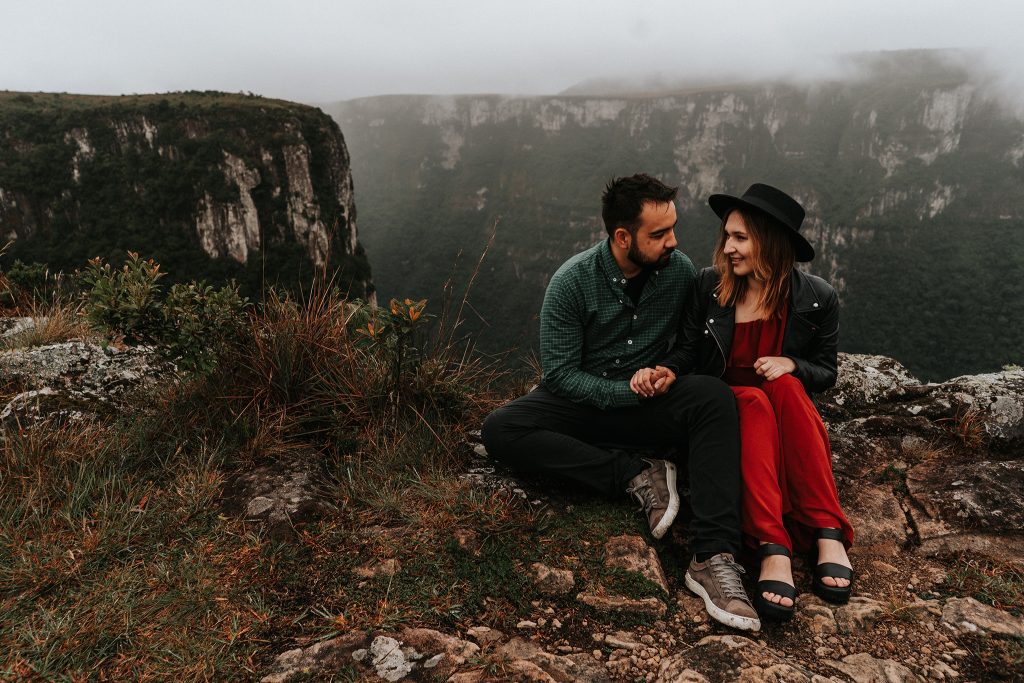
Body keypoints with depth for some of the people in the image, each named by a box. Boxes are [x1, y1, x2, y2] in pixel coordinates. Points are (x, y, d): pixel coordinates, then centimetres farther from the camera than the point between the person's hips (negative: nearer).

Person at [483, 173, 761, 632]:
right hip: (583, 401, -1)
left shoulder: (680, 271, -6)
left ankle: (712, 559, -38)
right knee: (499, 430, -27)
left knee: (715, 397, -31)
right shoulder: (572, 281, -14)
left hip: (650, 401, 1)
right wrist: (627, 391, -23)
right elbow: (560, 373, -12)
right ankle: (638, 477, -27)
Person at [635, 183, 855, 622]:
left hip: (789, 409, 1)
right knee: (754, 400, -35)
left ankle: (828, 536, -37)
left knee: (785, 386, -34)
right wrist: (666, 371, -21)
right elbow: (688, 349, 2)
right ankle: (774, 551, -47)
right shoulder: (710, 285, -3)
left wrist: (792, 366, -18)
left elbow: (826, 373, 4)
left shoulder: (817, 299, -3)